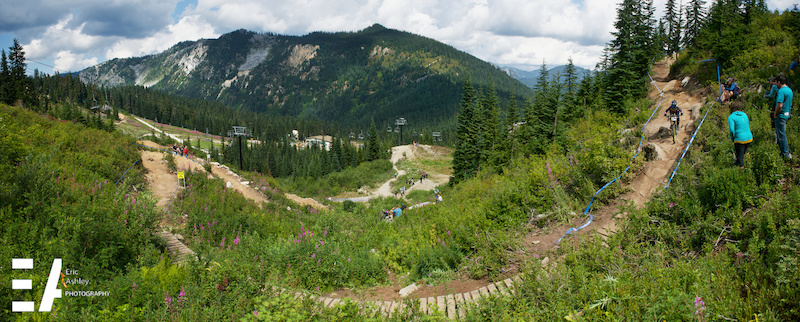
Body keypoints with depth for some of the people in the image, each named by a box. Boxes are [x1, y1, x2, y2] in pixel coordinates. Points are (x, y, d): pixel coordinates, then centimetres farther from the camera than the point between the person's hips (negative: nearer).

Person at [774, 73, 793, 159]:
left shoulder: (781, 91, -20)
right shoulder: (789, 90, 10)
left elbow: (780, 105, -27)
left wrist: (775, 114, -12)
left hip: (781, 116, -9)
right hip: (787, 115, 9)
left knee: (781, 135, -2)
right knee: (779, 133, 22)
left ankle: (785, 154, 1)